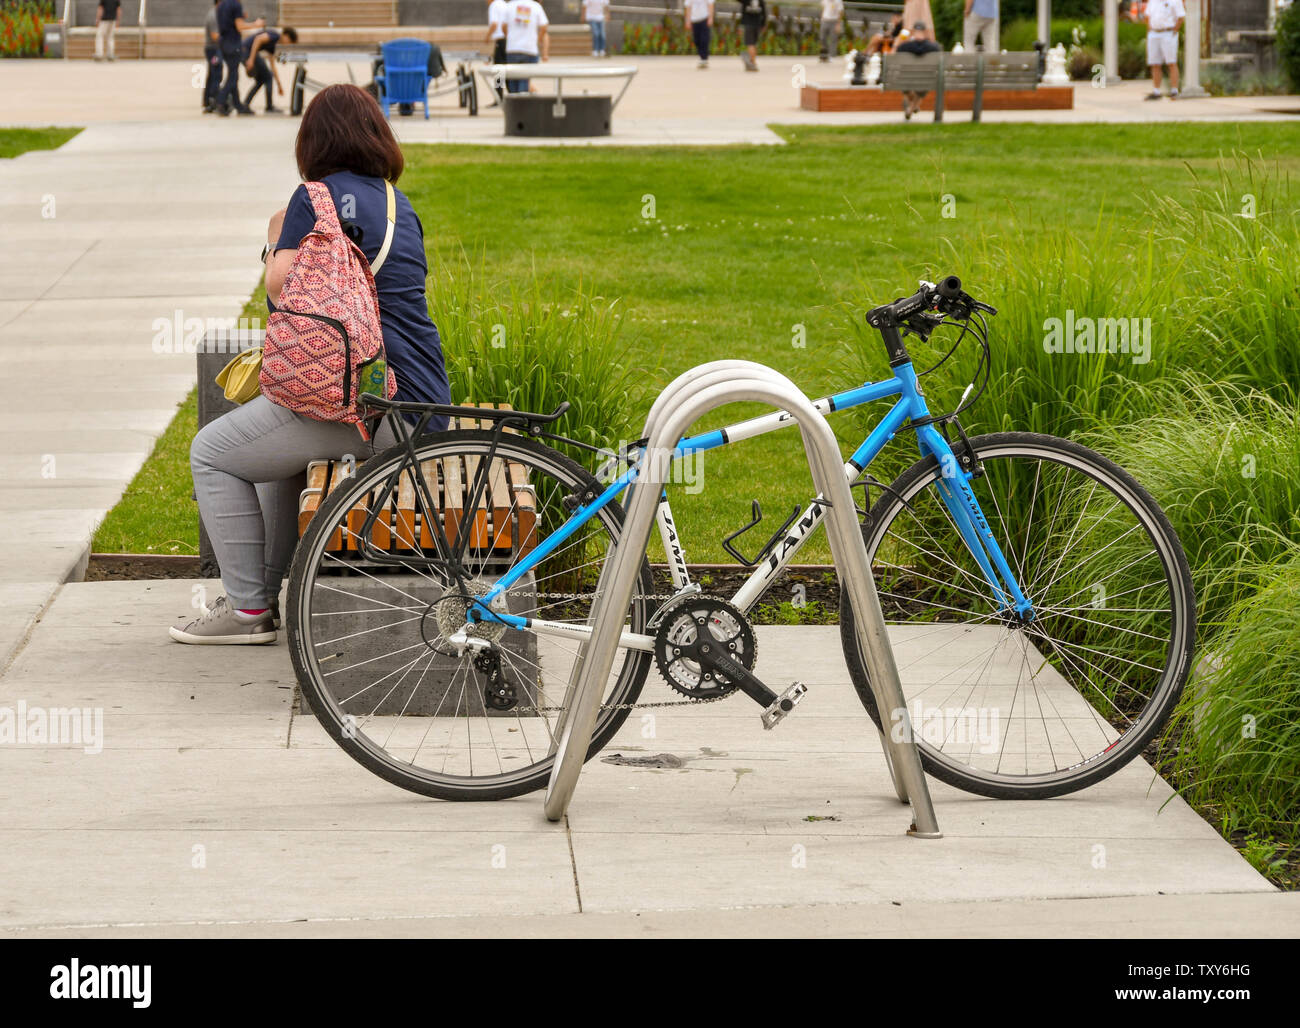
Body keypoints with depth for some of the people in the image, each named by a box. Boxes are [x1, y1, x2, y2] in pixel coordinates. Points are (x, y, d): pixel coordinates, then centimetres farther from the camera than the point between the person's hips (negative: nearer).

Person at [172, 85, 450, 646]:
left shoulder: (315, 199, -8)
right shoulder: (399, 204, 17)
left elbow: (283, 287, -15)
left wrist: (275, 237, 5)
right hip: (424, 405, 9)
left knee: (213, 452, 4)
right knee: (277, 435, 33)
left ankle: (249, 609, 6)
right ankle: (273, 589, 35)